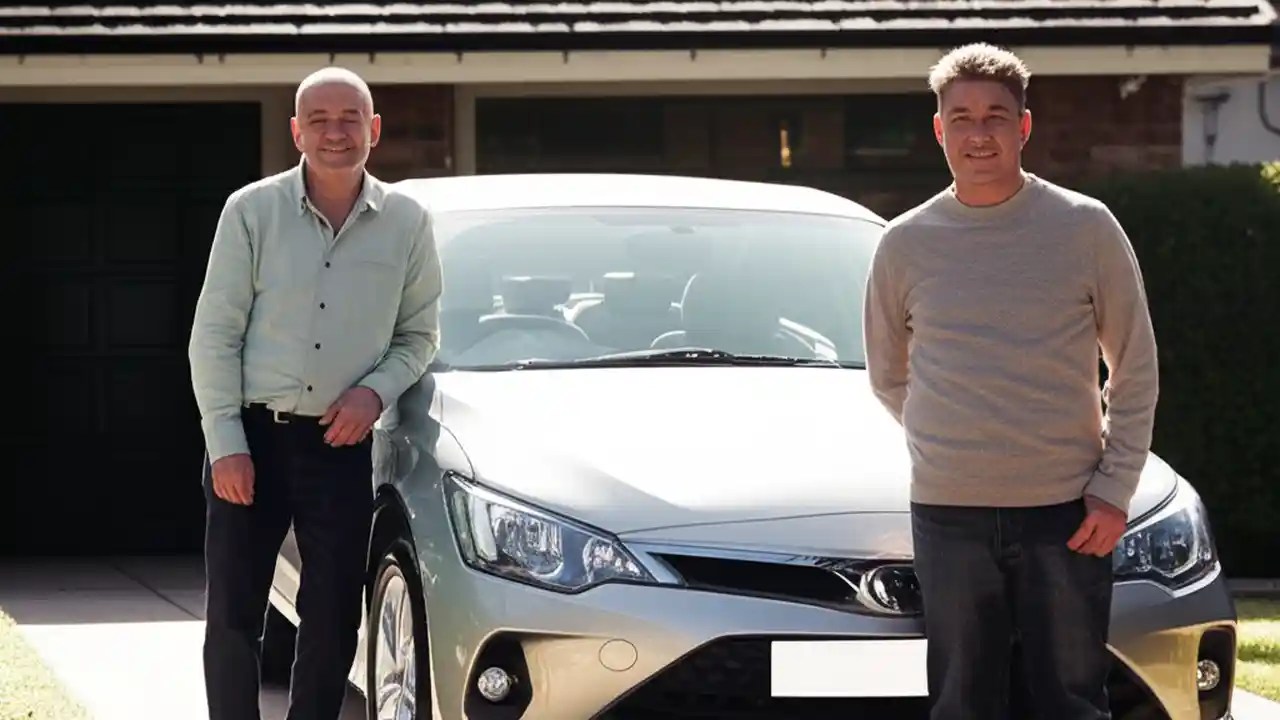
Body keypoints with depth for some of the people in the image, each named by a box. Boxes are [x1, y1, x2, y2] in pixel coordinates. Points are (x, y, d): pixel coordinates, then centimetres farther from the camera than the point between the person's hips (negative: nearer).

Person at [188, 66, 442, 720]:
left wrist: (376, 391, -9)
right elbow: (213, 334, -3)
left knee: (333, 620, 5)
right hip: (251, 439, -2)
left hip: (341, 444, 2)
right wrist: (226, 443, -9)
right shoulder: (251, 211, -3)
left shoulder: (406, 223, 3)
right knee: (233, 616, -1)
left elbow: (419, 335, 11)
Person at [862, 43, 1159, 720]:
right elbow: (886, 376, 18)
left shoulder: (1087, 228, 1)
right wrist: (950, 447, 8)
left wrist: (1115, 486, -3)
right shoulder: (905, 243, 5)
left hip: (1065, 511, -1)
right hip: (947, 512, 1)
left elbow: (1135, 368, 5)